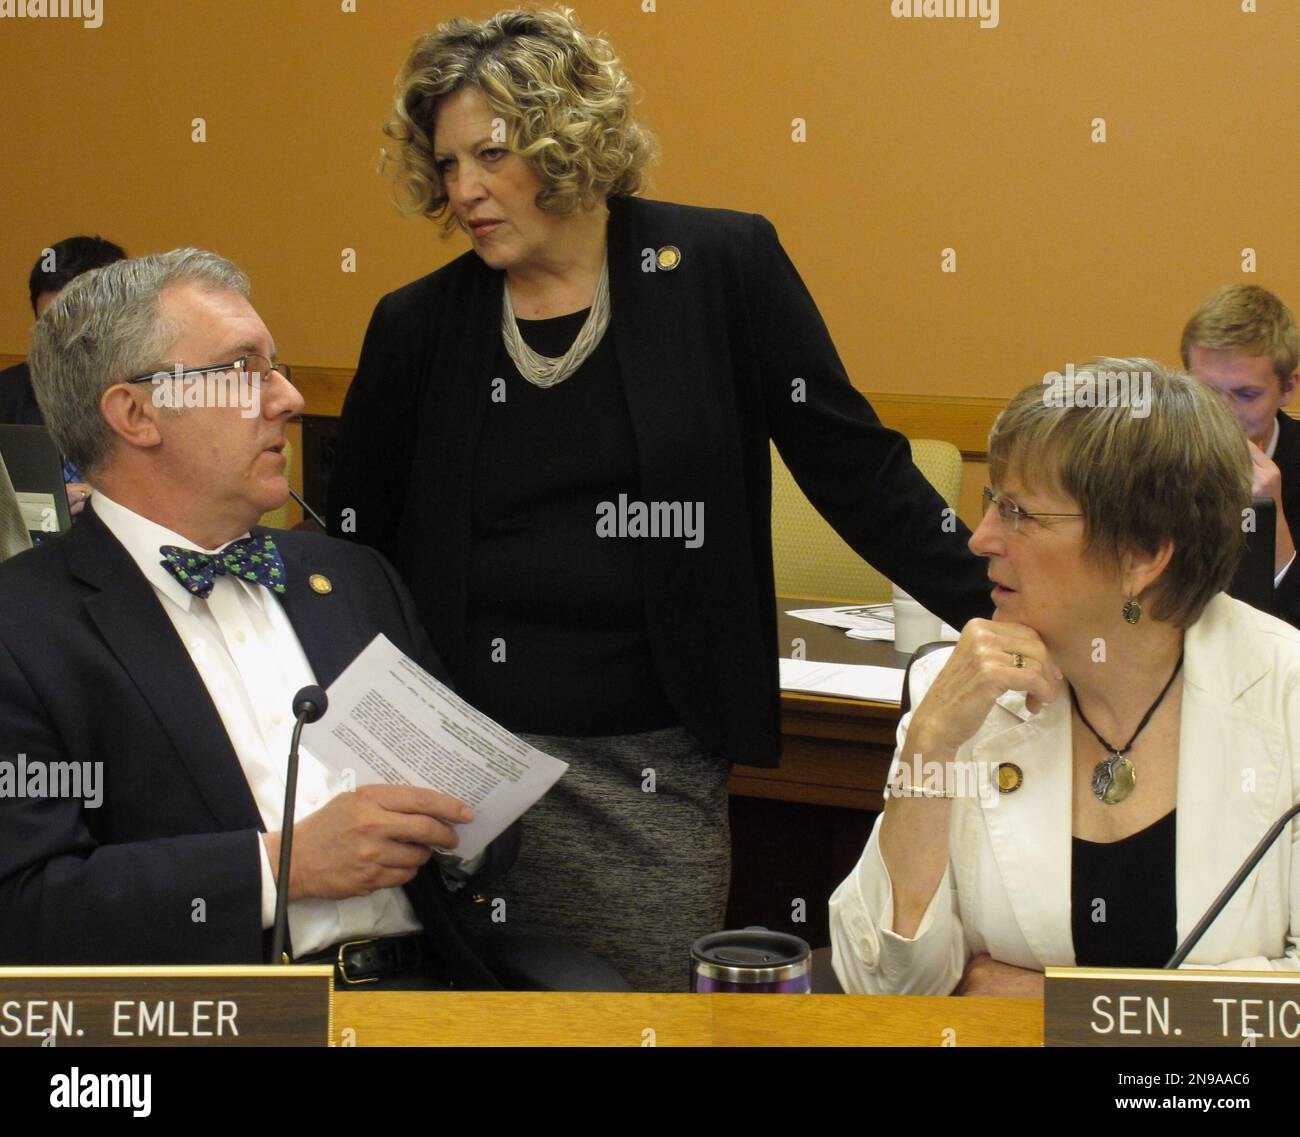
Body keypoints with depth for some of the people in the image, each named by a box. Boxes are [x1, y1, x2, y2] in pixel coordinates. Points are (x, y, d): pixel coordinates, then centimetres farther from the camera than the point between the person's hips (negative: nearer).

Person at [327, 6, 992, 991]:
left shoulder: (722, 268, 0)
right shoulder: (418, 325, 5)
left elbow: (855, 468, 1)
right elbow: (356, 537, 13)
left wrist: (994, 614, -5)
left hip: (650, 772, -1)